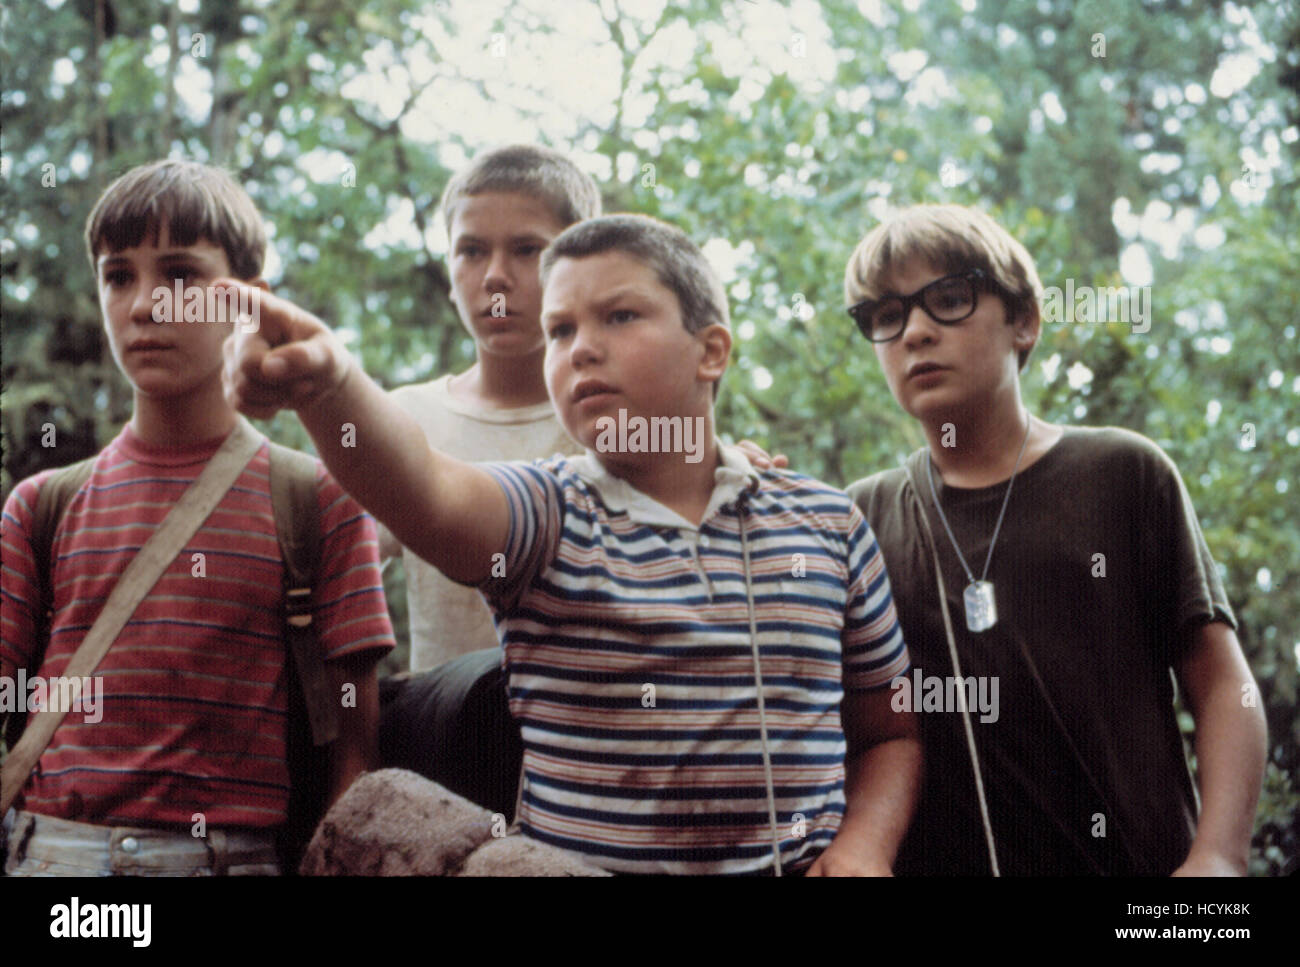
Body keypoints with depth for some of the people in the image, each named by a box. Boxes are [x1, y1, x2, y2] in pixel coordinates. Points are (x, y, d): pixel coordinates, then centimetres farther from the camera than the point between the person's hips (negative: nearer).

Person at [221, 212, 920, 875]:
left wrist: (862, 848, -6)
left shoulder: (825, 522, 5)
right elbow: (428, 492, -26)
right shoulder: (546, 515, -3)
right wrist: (329, 381, -45)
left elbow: (890, 733, 12)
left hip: (802, 863, 1)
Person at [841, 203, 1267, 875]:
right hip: (936, 859, 2)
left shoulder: (1123, 475, 1)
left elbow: (1221, 683, -2)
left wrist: (1217, 857, -14)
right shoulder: (862, 518, 5)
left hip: (1141, 860, -1)